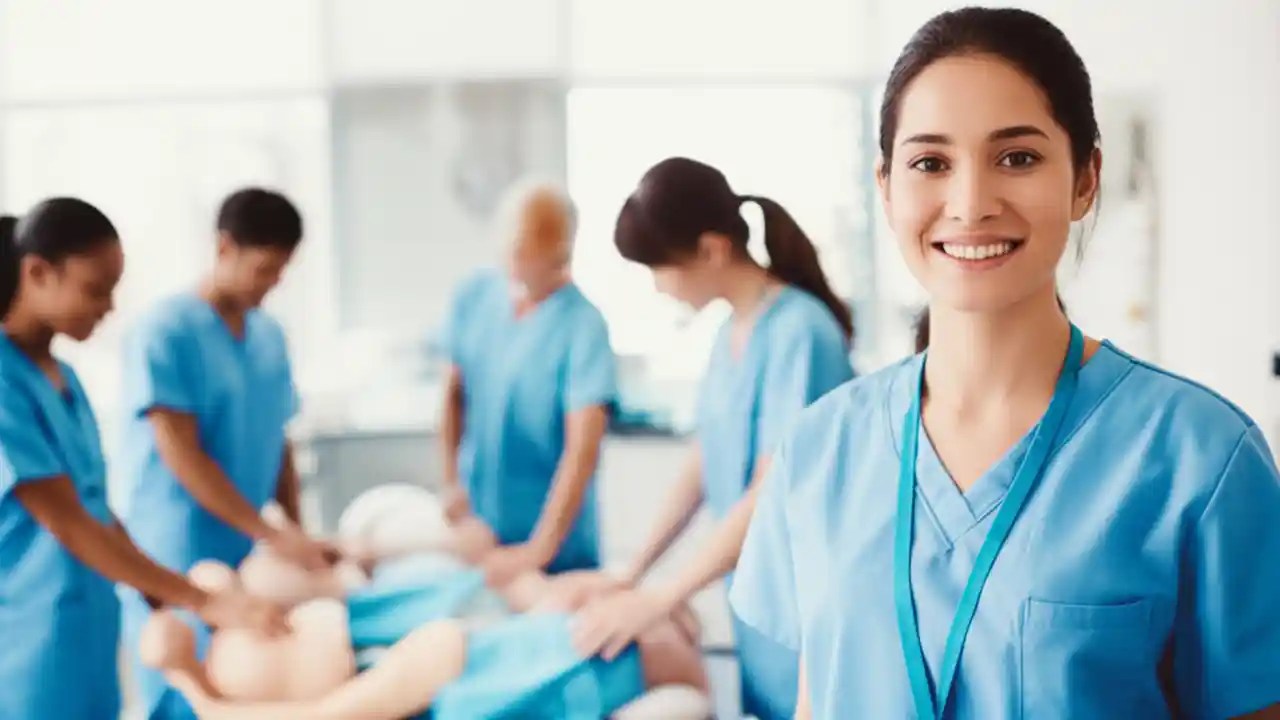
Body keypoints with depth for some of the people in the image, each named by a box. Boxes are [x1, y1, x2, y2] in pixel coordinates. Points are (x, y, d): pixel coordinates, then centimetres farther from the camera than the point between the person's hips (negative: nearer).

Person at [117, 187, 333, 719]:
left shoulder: (270, 335, 8)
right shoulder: (164, 332, -12)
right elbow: (182, 457, -16)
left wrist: (298, 533, 4)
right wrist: (273, 535, -19)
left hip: (249, 559, 6)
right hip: (176, 567, -6)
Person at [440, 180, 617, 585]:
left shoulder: (583, 326, -20)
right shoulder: (473, 297, -3)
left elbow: (583, 450, -24)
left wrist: (540, 548, -28)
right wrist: (452, 480, 2)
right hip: (476, 525, 5)